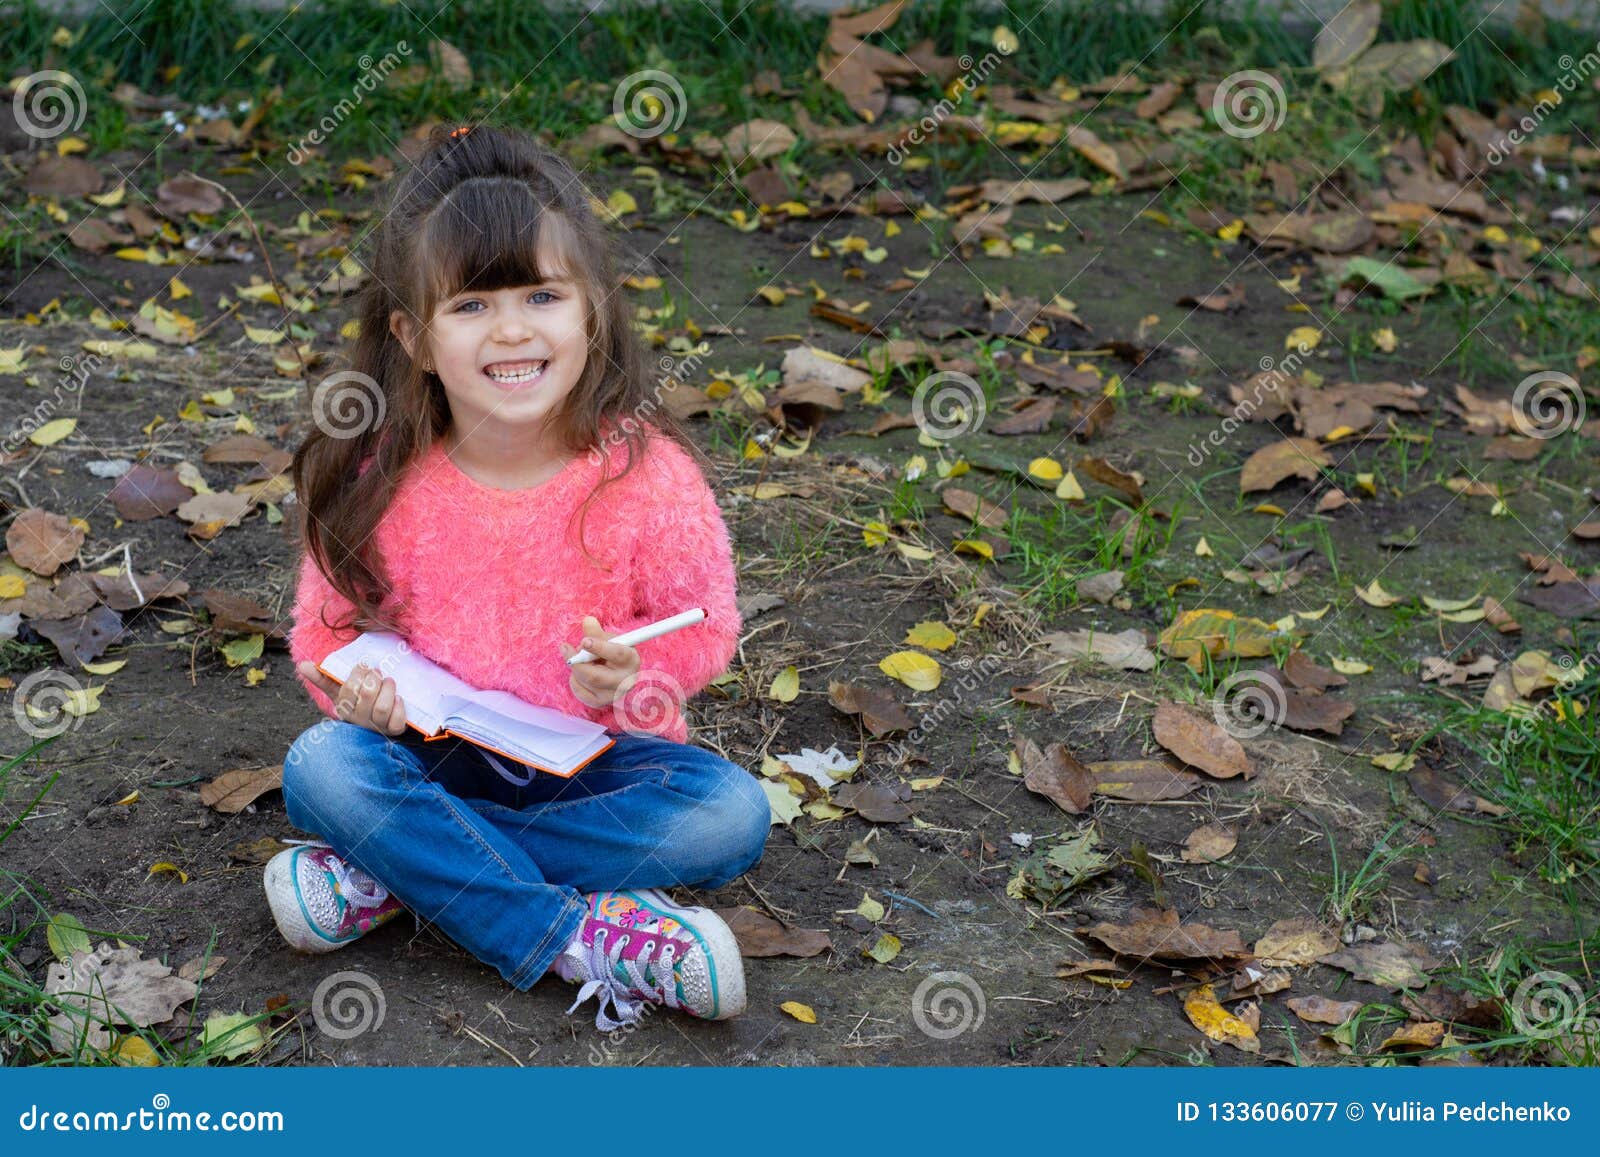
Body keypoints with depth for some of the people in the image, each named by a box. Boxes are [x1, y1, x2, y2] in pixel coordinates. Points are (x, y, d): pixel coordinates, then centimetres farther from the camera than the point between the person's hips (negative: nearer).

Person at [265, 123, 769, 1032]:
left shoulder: (645, 472, -13)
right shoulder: (378, 478, -9)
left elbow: (706, 626, -3)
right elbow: (328, 623, 4)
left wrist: (635, 669, -25)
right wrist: (355, 684, -19)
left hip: (599, 760, 0)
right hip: (436, 755, 1)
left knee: (730, 812, -27)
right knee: (320, 767, -28)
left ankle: (394, 876, -24)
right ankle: (583, 939, -29)